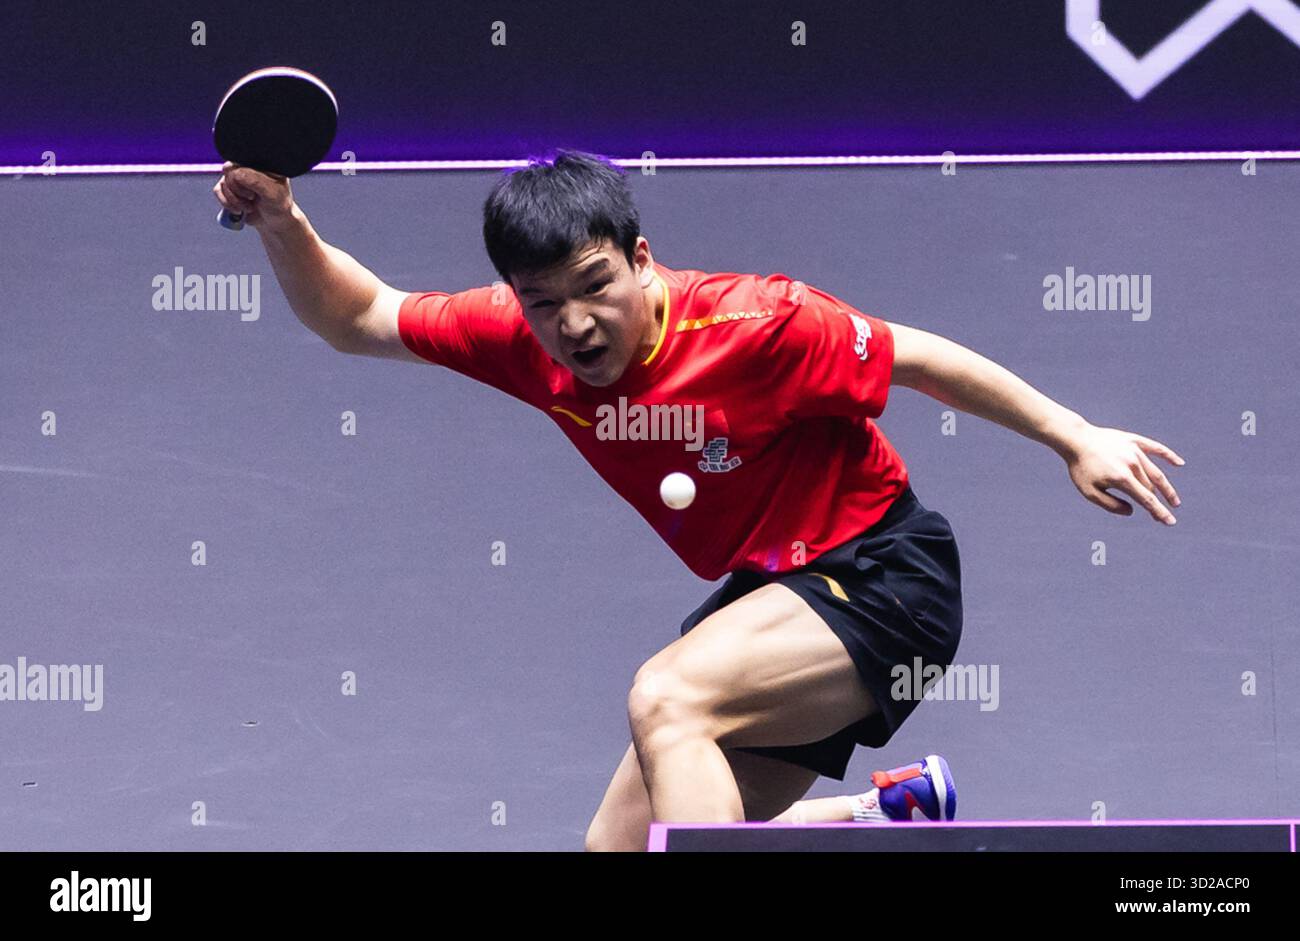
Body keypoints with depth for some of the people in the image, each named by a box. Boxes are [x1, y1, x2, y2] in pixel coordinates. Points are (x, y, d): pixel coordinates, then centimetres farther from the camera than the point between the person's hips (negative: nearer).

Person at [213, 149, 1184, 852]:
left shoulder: (754, 324, -24)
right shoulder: (528, 338, -8)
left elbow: (918, 356, -11)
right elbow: (357, 317, 4)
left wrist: (1074, 436, -6)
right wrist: (282, 222, -14)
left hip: (882, 576, -8)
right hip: (769, 592, 8)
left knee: (666, 697, -32)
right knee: (618, 849, 5)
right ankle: (897, 812, 22)